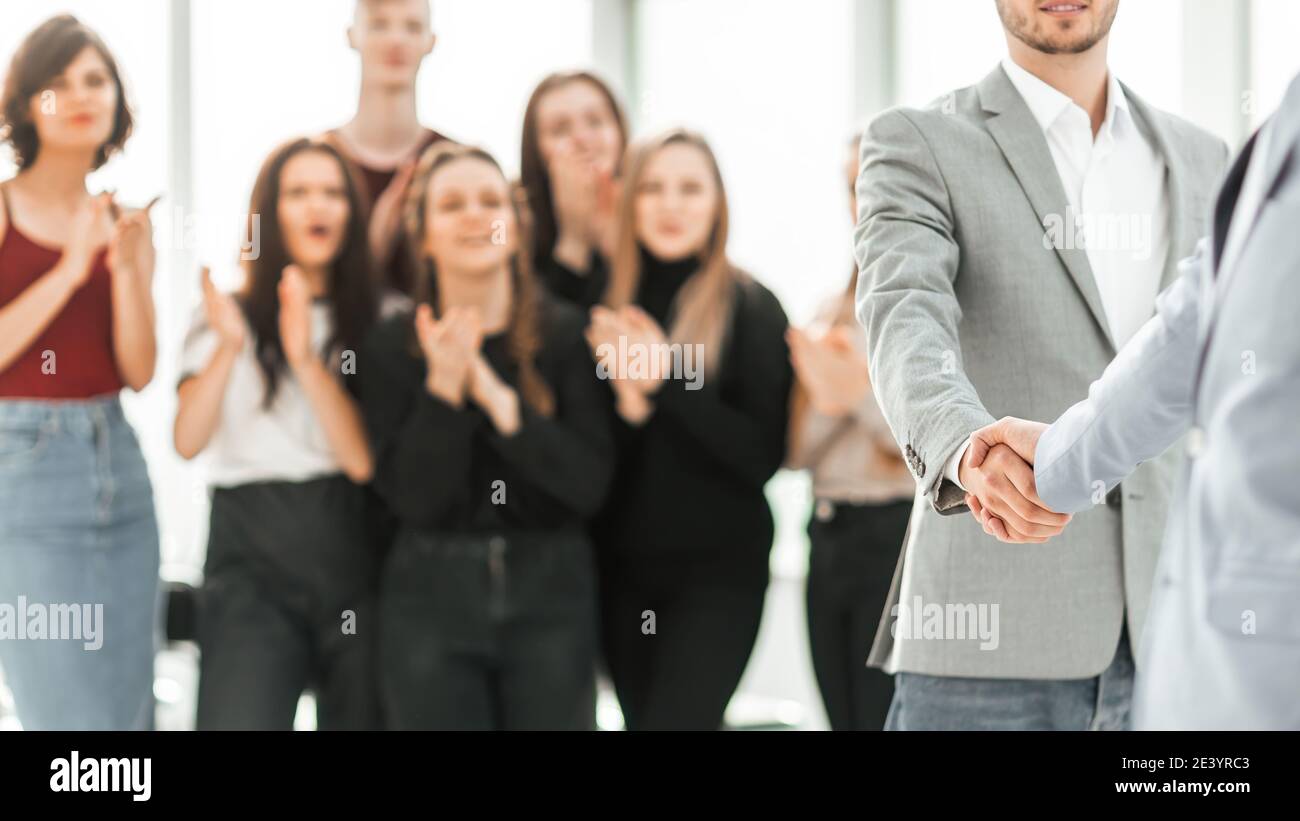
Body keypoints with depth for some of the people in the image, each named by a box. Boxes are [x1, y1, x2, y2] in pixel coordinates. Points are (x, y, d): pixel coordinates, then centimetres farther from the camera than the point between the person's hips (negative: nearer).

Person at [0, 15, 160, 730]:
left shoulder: (127, 223, 12)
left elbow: (139, 372, 5)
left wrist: (125, 267, -8)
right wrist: (70, 269, -14)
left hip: (116, 468, 6)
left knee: (128, 711, 6)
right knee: (72, 719, -8)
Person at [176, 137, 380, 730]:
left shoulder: (379, 323, 7)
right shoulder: (228, 316, 9)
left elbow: (365, 458, -6)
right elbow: (188, 440, -6)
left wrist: (307, 358, -15)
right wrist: (229, 347, -21)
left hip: (353, 553, 1)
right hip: (253, 560, -1)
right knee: (241, 719, -17)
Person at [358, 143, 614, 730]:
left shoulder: (566, 334, -1)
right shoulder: (392, 347, 0)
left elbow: (588, 483, -10)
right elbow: (412, 497, -8)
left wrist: (496, 395, -19)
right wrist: (444, 386, -20)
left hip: (550, 594, 0)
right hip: (432, 598, 0)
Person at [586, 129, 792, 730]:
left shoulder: (751, 308, -5)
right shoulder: (607, 307, 5)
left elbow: (762, 455, -12)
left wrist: (667, 380, -19)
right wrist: (627, 406, -16)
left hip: (719, 571, -5)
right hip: (620, 569, 5)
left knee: (677, 717, -15)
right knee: (642, 716, 11)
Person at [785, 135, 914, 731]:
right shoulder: (836, 311, 15)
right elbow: (797, 453, 9)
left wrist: (866, 393, -21)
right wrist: (823, 401, -9)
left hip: (904, 541, -7)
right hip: (830, 542, 7)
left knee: (888, 719, -8)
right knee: (846, 719, 9)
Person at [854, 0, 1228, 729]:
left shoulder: (1198, 162, 16)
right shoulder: (919, 148, 0)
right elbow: (905, 326, -20)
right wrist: (968, 452, -42)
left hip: (1162, 635, 4)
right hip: (990, 630, -4)